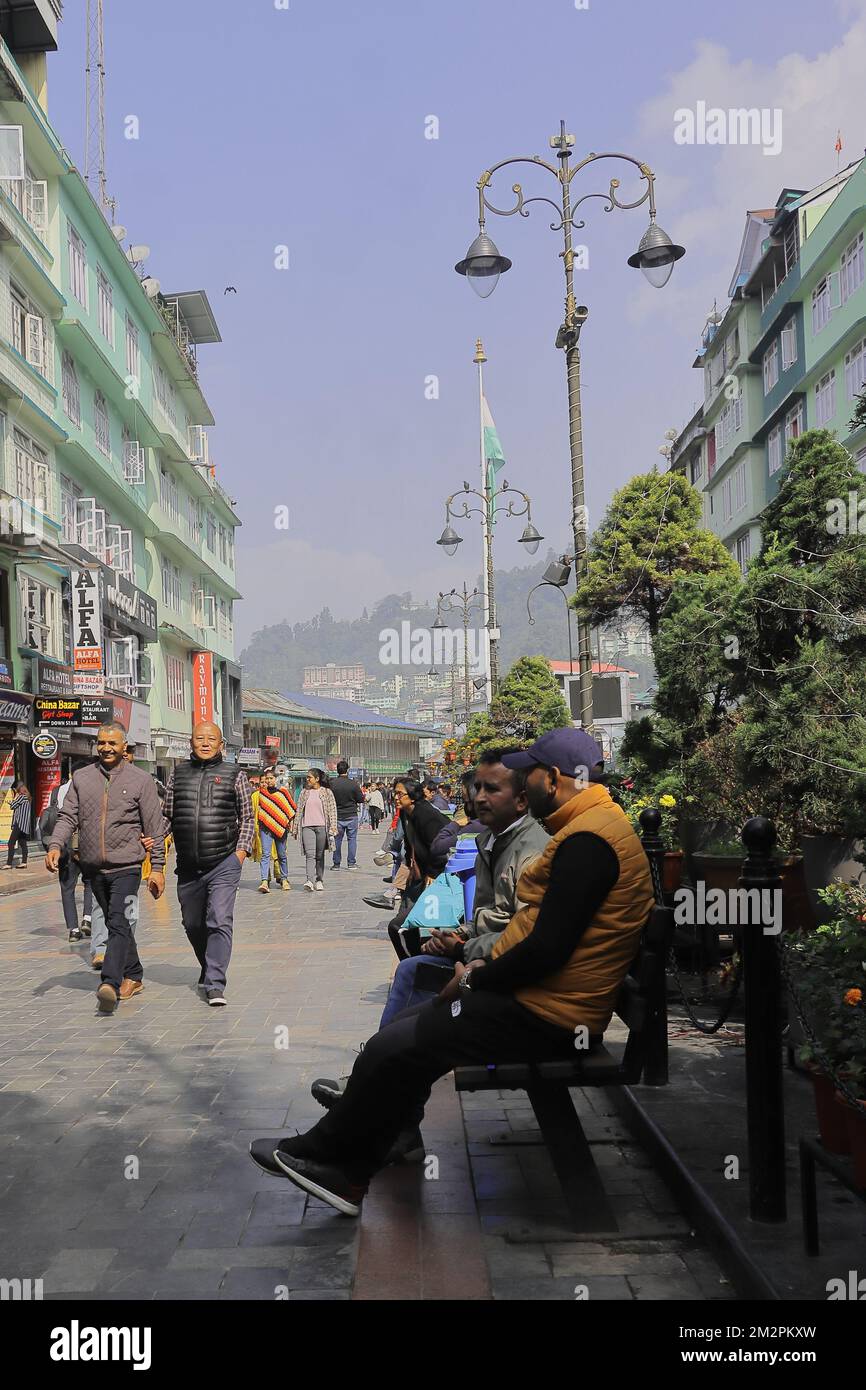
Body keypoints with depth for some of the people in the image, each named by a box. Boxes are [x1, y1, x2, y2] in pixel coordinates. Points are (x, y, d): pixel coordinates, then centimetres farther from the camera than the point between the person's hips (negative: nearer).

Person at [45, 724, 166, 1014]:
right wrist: (56, 845, -14)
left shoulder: (140, 780, 0)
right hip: (93, 868, 4)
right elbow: (68, 816, 5)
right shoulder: (81, 777, 8)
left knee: (120, 923, -18)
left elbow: (155, 828, 1)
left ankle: (110, 983, -26)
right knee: (115, 924, 14)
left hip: (126, 867, -4)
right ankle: (133, 977, 26)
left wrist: (157, 868, -2)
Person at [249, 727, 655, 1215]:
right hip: (537, 995, 11)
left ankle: (323, 1152, 14)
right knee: (407, 1027, 12)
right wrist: (487, 966, 8)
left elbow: (547, 949, -25)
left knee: (391, 1048, -9)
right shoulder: (595, 824, 14)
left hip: (544, 1015, -11)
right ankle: (346, 1173, 16)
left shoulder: (587, 839, -20)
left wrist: (473, 981, -10)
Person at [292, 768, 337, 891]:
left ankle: (319, 881, 16)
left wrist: (332, 827, -7)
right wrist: (295, 828, 12)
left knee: (320, 855, 6)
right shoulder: (304, 792, 13)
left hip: (322, 827, -1)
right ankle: (310, 881, -23)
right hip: (307, 827, 1)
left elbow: (332, 810, 1)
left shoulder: (327, 792, 5)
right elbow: (299, 810, 15)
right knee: (310, 854, -12)